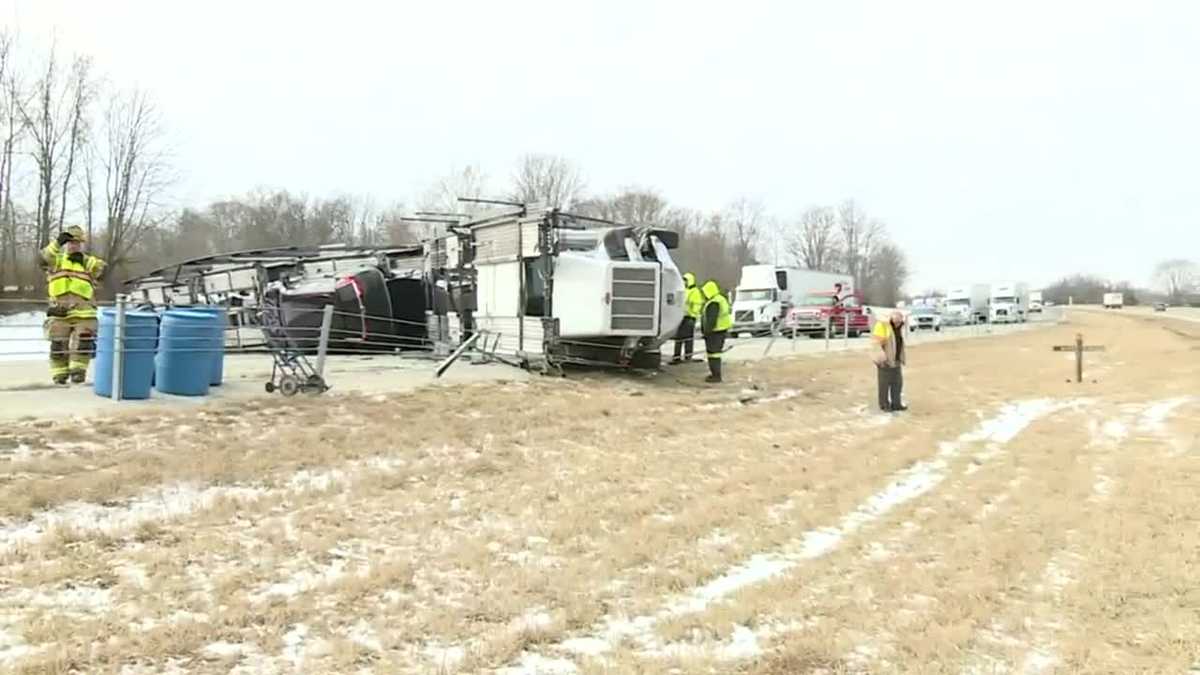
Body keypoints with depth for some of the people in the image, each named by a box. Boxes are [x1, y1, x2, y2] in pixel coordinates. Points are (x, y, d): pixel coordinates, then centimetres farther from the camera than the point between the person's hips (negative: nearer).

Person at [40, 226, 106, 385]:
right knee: (59, 344, 3)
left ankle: (78, 369, 0)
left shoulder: (88, 261, 16)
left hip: (83, 310, 0)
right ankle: (59, 373, 11)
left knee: (84, 341, -9)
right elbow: (44, 258, -9)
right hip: (60, 309, 0)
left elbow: (102, 270, -2)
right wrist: (57, 243, -23)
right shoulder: (56, 259, 14)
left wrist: (84, 261, -11)